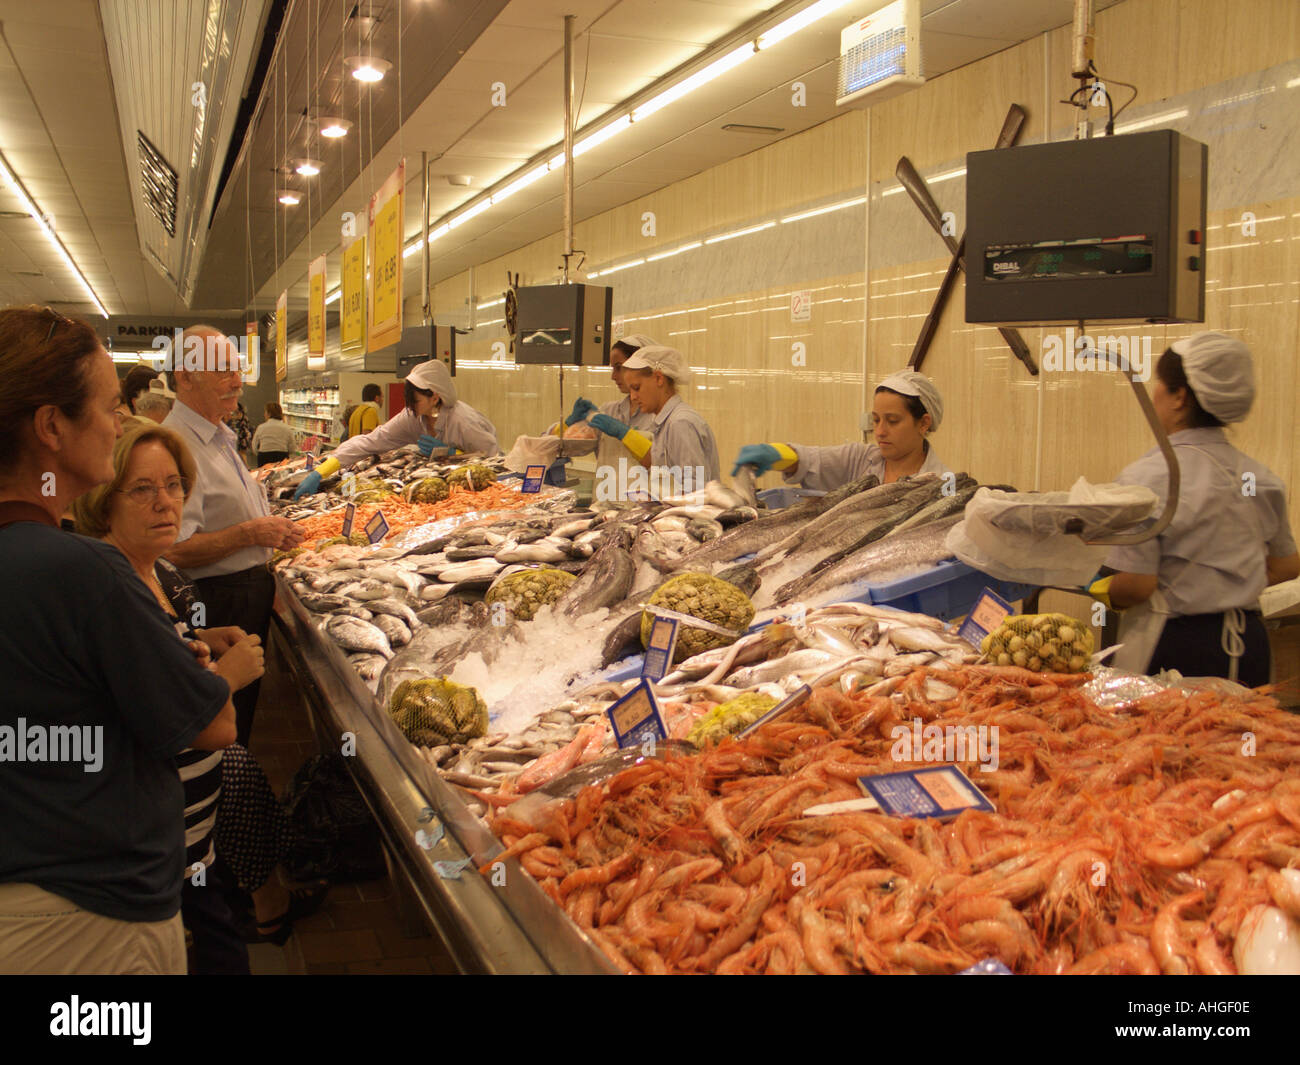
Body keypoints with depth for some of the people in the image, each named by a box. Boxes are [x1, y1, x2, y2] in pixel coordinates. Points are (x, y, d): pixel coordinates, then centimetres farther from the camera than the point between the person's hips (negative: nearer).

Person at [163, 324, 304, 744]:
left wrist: (273, 529, 12)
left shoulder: (219, 436, 13)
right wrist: (250, 534, -24)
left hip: (252, 588, 10)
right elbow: (175, 549, -28)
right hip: (220, 602, -10)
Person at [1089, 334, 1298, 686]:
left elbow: (1136, 584, -17)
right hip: (1250, 641, 7)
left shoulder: (1149, 476, -15)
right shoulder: (1261, 477, 5)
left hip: (1175, 646, -6)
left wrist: (1101, 591, 3)